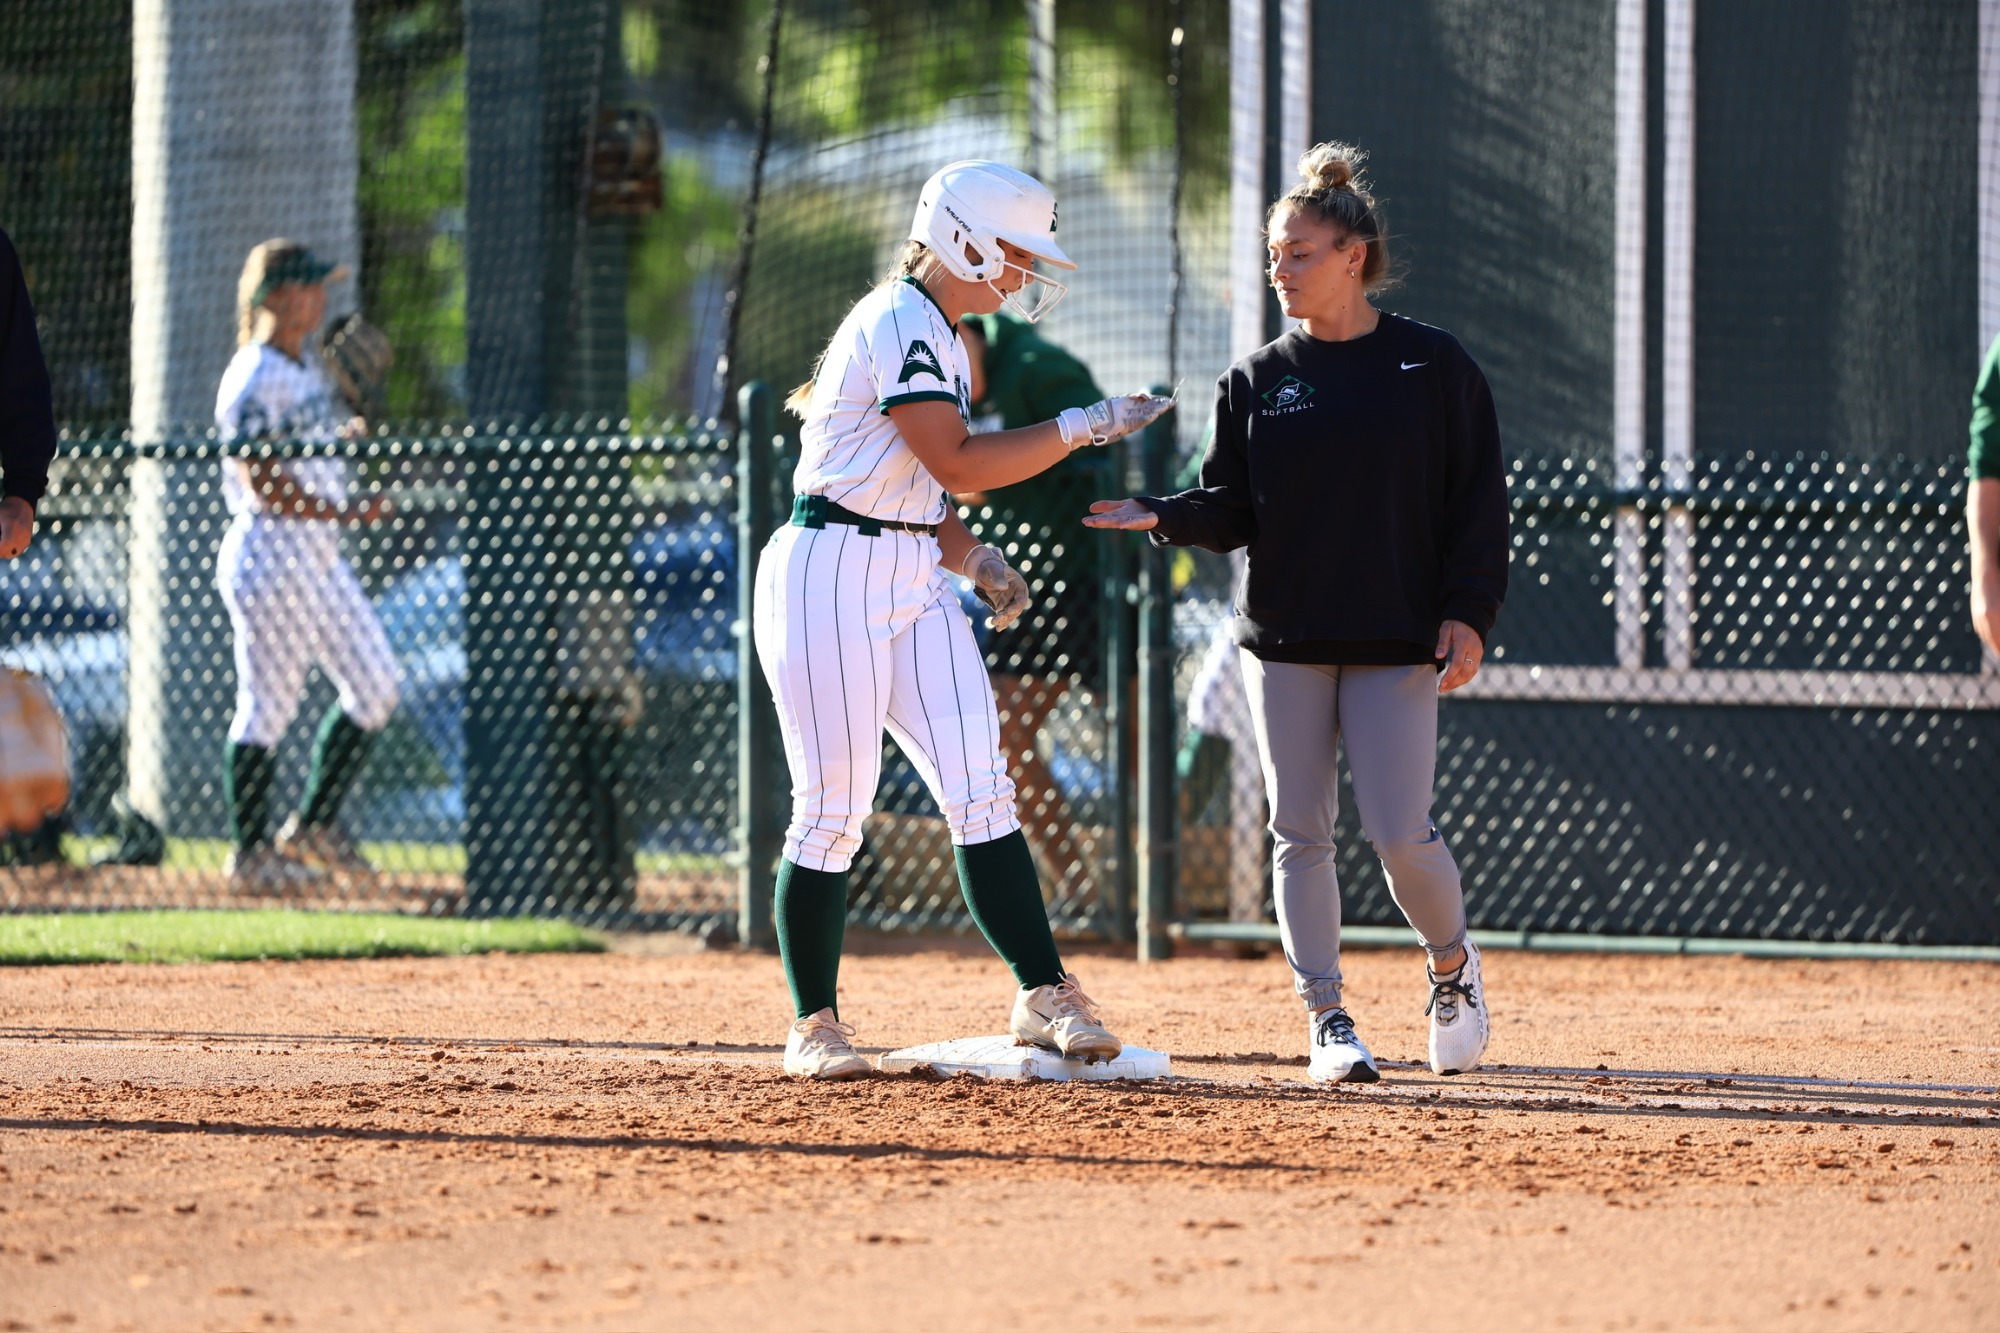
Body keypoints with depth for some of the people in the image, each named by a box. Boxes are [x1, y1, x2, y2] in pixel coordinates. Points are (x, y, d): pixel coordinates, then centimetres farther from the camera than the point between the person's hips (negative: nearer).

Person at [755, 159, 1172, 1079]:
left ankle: (1044, 995, -4)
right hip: (830, 577, -9)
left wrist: (973, 560, 8)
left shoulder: (940, 337, 17)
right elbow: (955, 462, -22)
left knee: (980, 792, -2)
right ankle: (813, 1026, 4)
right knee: (833, 811, -5)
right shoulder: (898, 323, -14)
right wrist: (1082, 428, -18)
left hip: (914, 584, 9)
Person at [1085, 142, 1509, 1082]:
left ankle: (1451, 962, 18)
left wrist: (1467, 612, -8)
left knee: (1400, 831, -9)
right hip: (1285, 638, 3)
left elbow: (1478, 501, 1)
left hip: (1396, 640, -3)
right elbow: (1234, 509, 5)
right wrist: (1165, 517, -15)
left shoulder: (1432, 366, 0)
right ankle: (1327, 1017, 8)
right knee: (1301, 832, 0)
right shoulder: (1258, 379, 7)